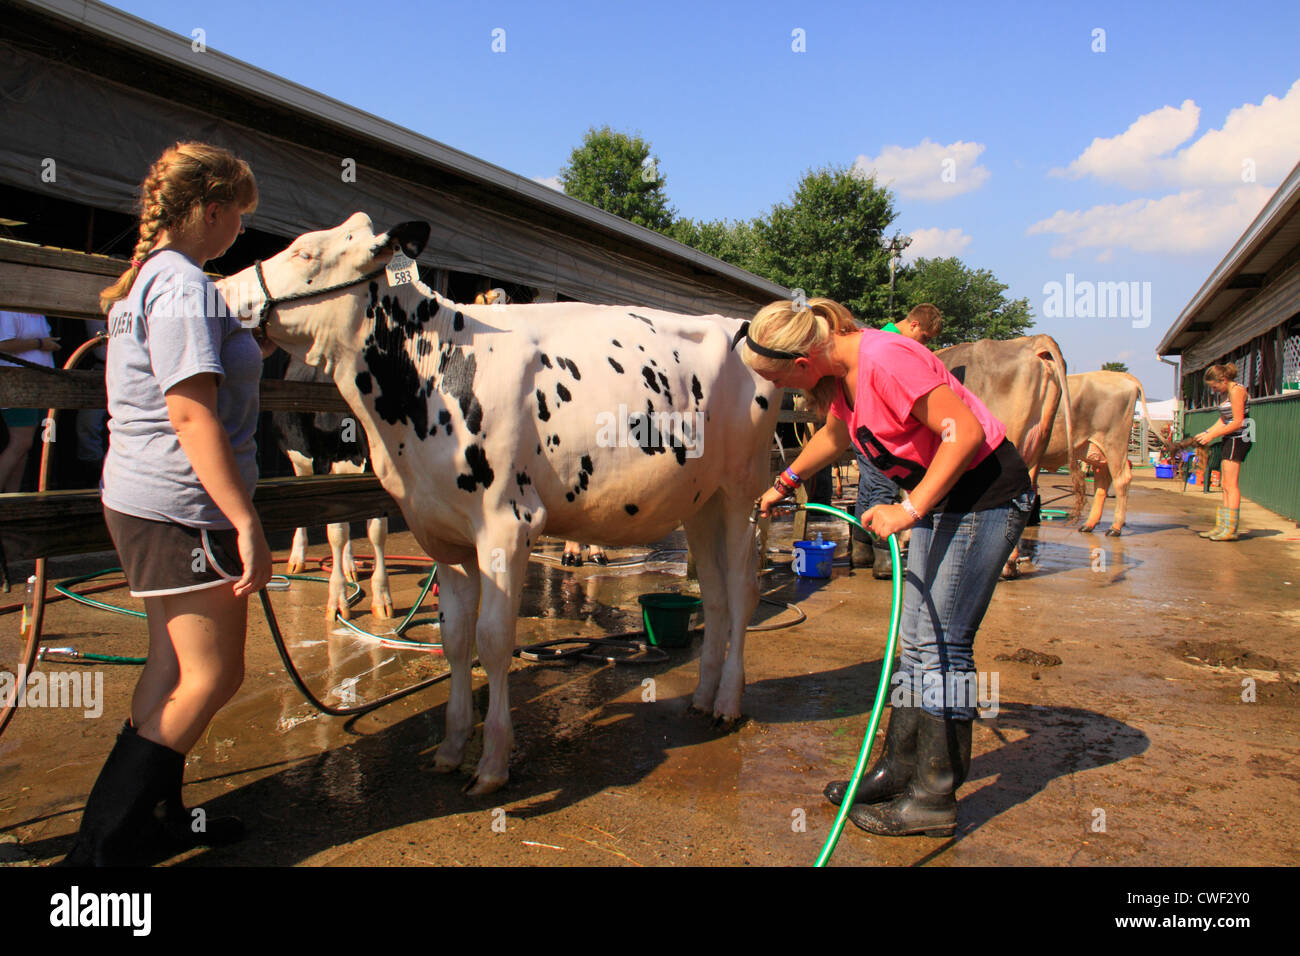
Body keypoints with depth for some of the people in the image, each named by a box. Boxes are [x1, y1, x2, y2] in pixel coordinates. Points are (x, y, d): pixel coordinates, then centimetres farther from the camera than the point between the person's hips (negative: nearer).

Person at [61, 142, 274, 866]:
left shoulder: (146, 278, 15)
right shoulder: (183, 285, -16)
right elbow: (192, 412, -24)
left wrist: (261, 341, 29)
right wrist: (247, 523, -24)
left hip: (145, 500, 10)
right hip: (182, 507, -10)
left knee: (177, 668, 18)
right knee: (212, 676, -1)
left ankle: (154, 818, 30)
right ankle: (103, 846, 8)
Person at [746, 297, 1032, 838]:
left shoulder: (884, 360, -27)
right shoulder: (839, 370, 2)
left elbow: (966, 431, -28)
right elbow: (835, 434, 22)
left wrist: (909, 510, -30)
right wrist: (786, 482, 32)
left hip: (987, 492, -9)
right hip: (941, 495, 10)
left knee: (943, 642, -7)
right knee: (916, 638, 12)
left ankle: (934, 798, 4)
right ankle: (900, 769, 23)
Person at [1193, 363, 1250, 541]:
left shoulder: (1237, 390, -12)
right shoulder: (1228, 393, 18)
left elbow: (1237, 422, -17)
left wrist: (1212, 435, -15)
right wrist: (1205, 433, 4)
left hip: (1238, 439, -10)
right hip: (1231, 440, 10)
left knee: (1231, 484, -10)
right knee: (1226, 486, 10)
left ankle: (1231, 529, -10)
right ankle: (1222, 526, 13)